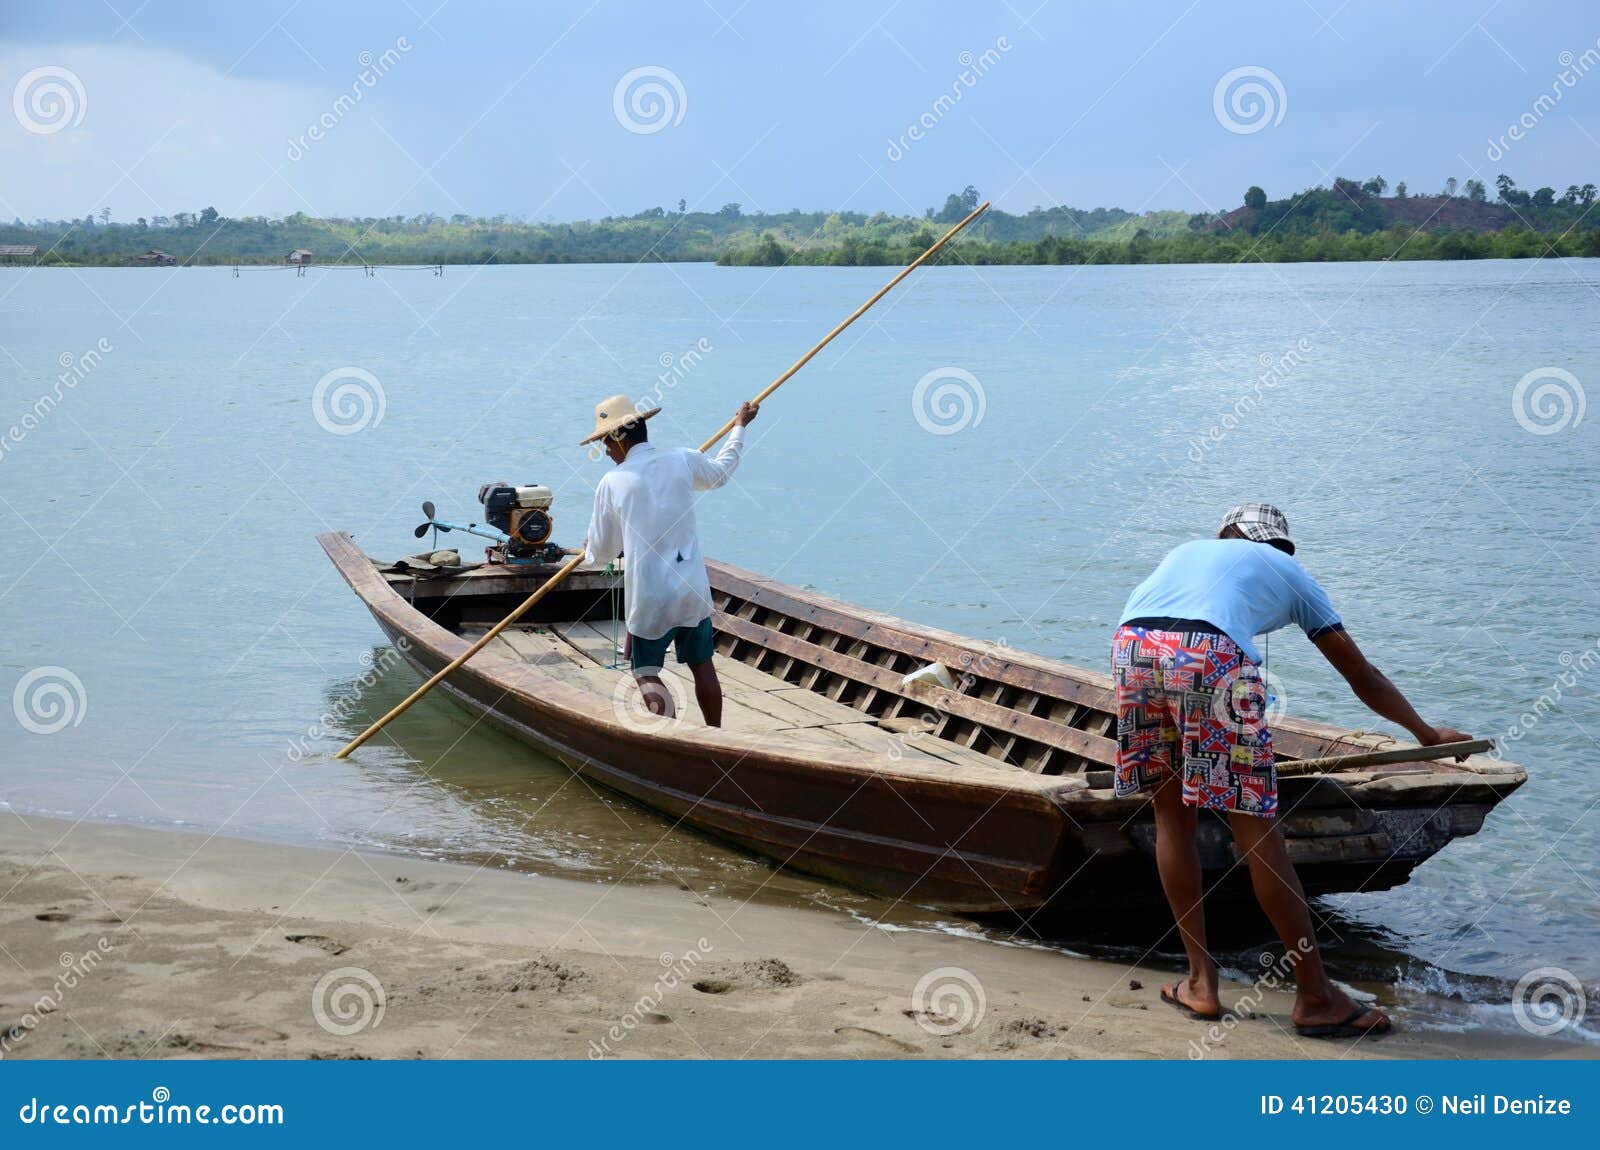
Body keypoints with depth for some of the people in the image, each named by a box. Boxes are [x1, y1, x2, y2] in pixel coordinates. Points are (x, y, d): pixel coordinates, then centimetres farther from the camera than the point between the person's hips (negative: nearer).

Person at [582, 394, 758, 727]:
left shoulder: (611, 484, -6)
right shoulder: (682, 460, -1)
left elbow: (602, 553, 5)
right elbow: (720, 472, 24)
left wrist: (590, 549, 30)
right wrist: (739, 428, 40)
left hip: (648, 599, -3)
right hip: (693, 590, 3)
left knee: (647, 673, 7)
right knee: (702, 666, 15)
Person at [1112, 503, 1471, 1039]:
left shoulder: (1186, 550, 39)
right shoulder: (1288, 571, 32)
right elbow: (1361, 676, 38)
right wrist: (1426, 733, 52)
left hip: (1130, 643, 3)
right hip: (1210, 653, -3)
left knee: (1171, 814, 18)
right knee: (1256, 830, 3)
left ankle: (1200, 982, 22)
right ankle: (1315, 997, 11)